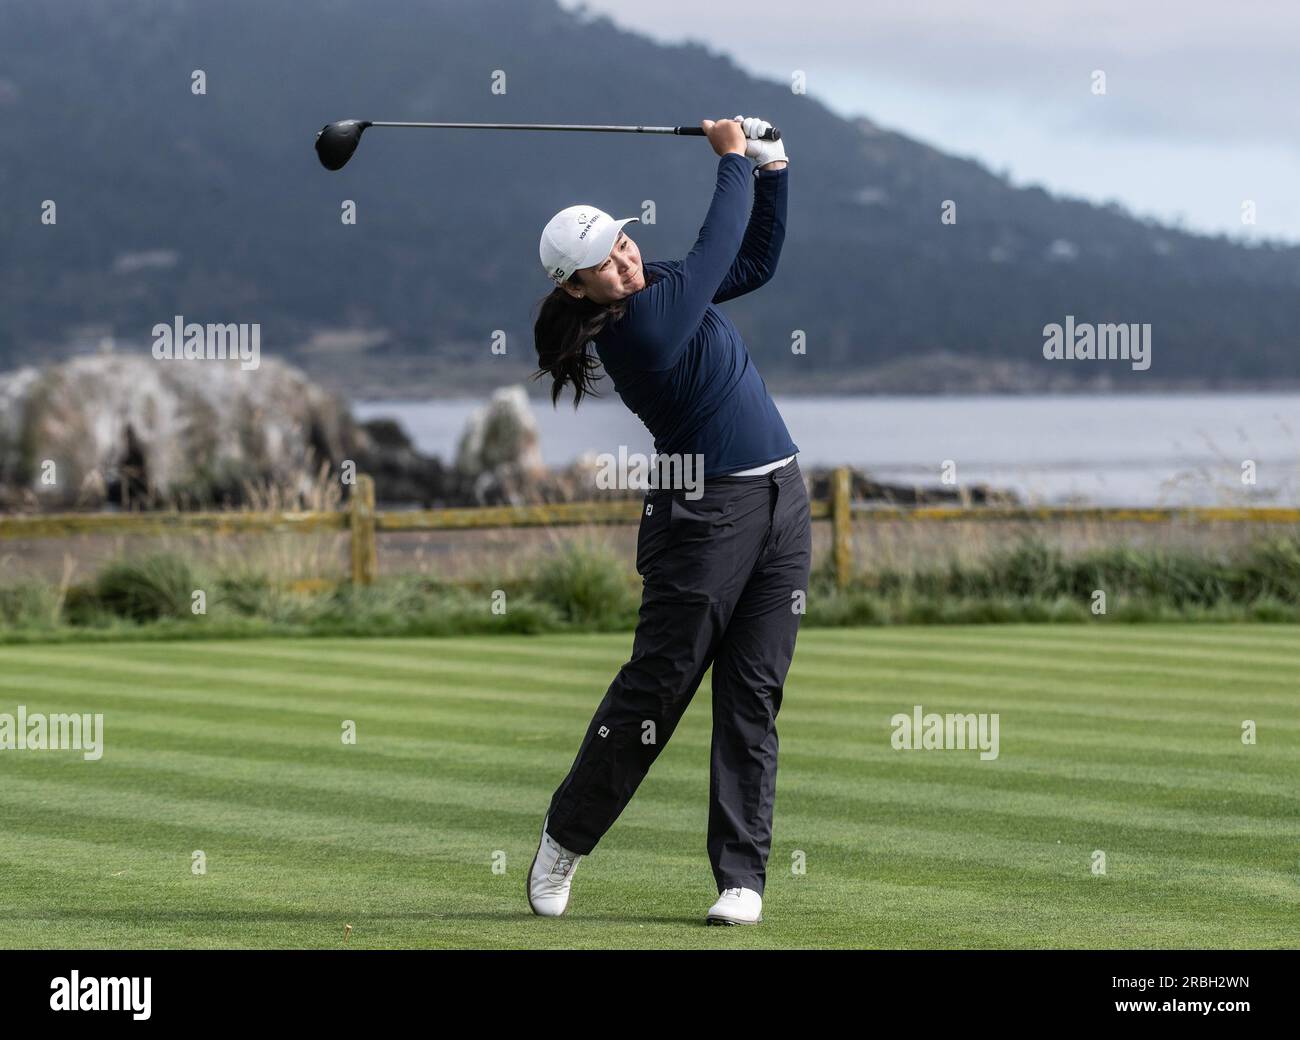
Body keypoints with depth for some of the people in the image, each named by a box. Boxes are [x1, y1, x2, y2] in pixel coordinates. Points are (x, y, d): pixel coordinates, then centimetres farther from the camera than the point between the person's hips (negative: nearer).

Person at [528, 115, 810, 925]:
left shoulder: (660, 287, 8)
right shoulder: (640, 327, -18)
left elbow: (756, 260, 21)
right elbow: (719, 250, -11)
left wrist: (771, 166, 10)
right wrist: (734, 159, 3)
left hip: (779, 501, 8)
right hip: (706, 515, -8)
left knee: (754, 699, 4)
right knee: (657, 684, -2)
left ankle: (743, 877, 5)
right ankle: (566, 839, 18)